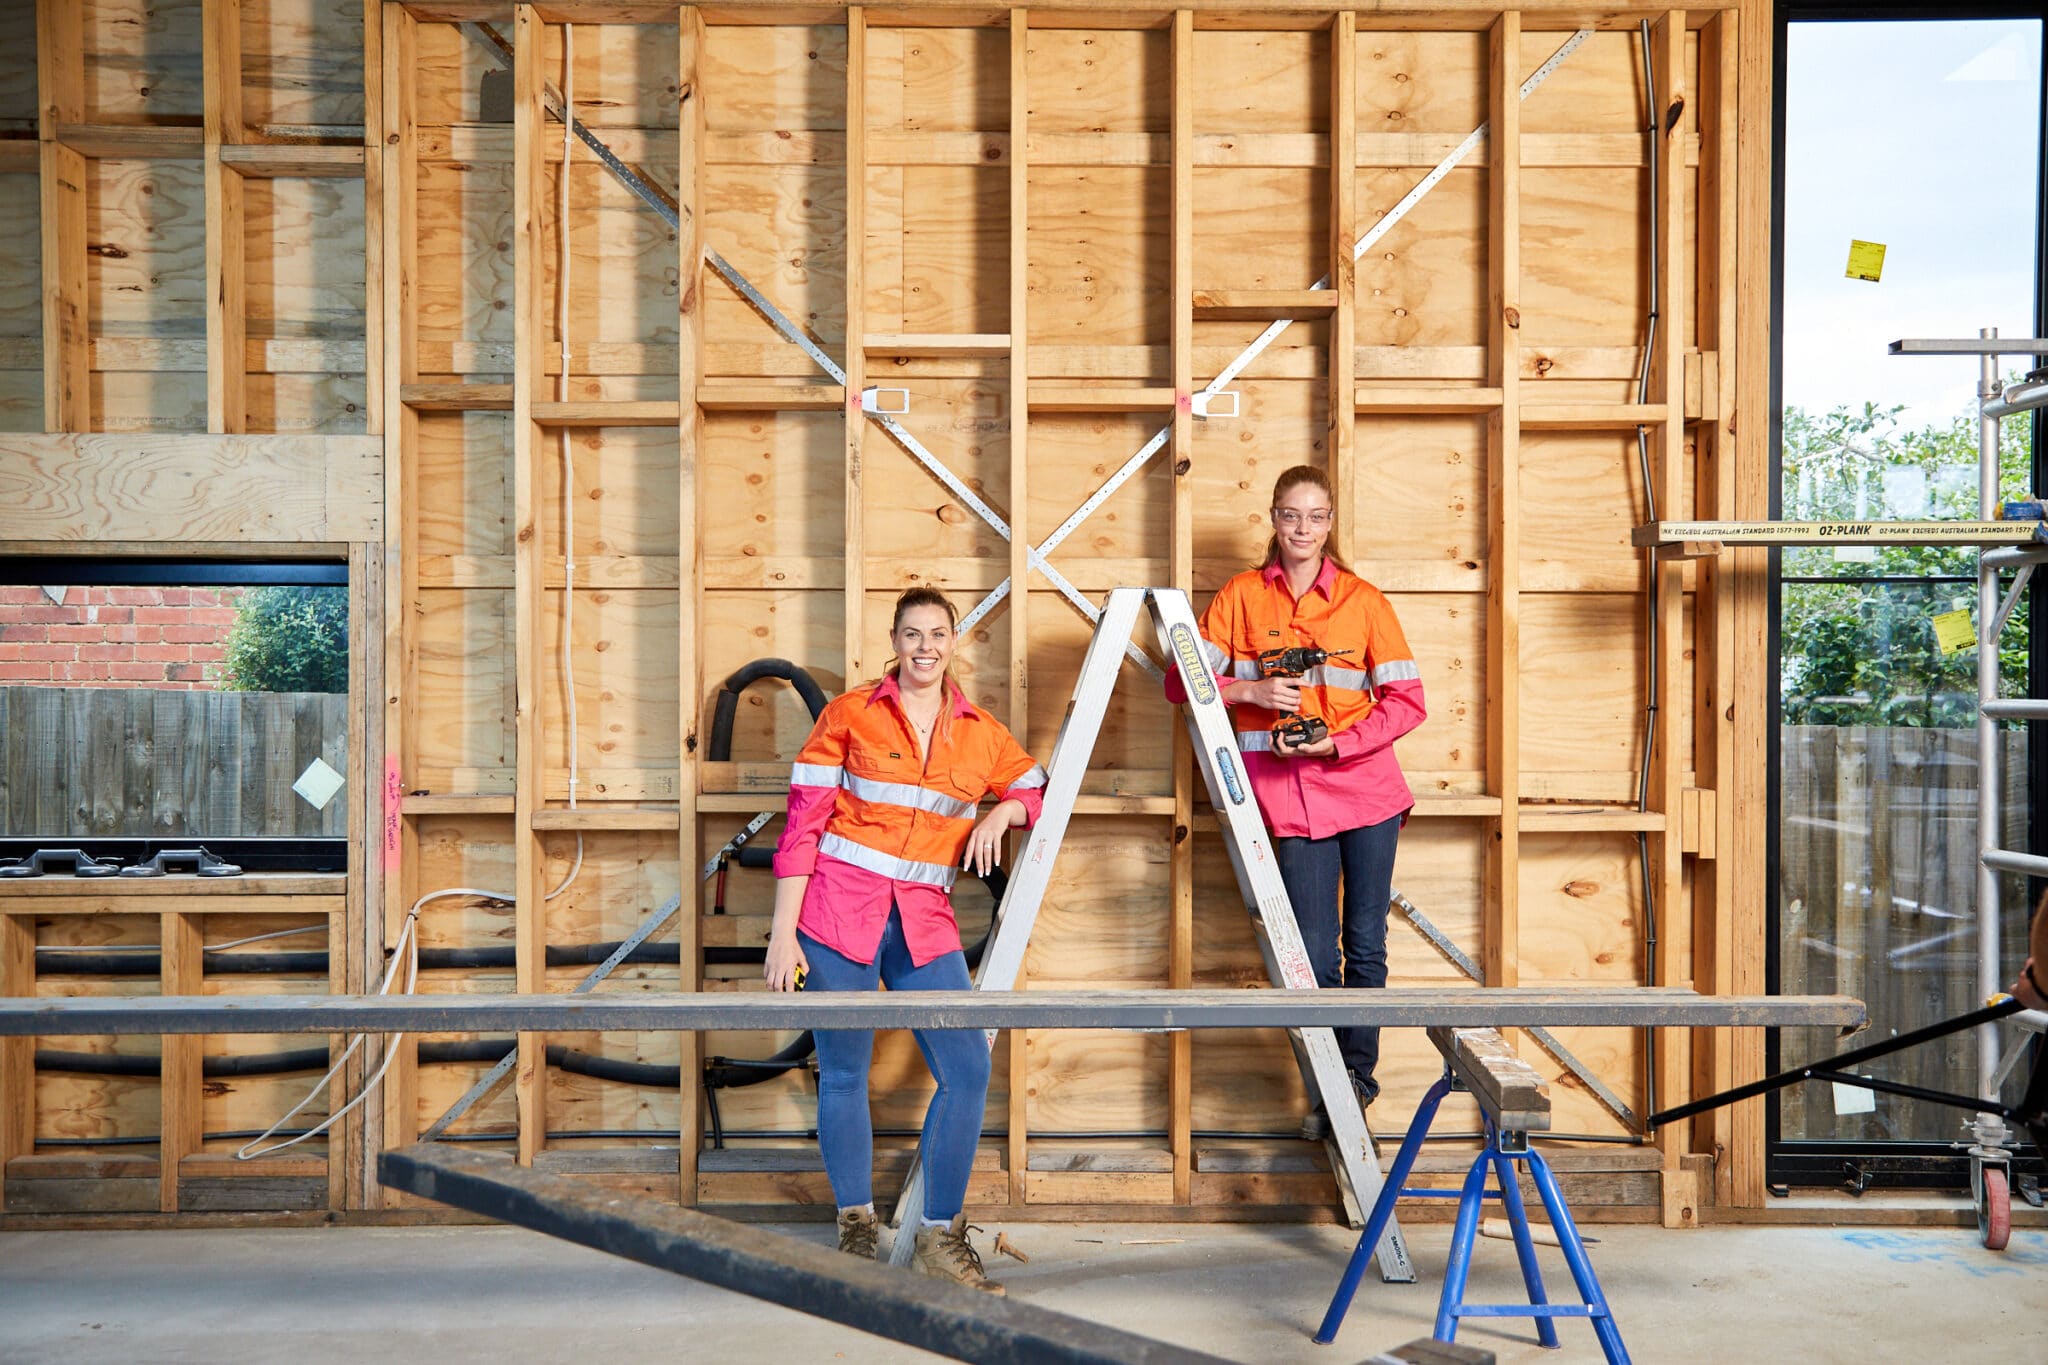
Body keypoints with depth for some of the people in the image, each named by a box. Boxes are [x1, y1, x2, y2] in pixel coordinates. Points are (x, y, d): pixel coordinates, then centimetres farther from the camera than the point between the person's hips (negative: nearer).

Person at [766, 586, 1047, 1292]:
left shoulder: (980, 731, 8)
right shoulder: (850, 714, -1)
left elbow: (1040, 789, 20)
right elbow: (802, 824, -3)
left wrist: (1001, 811, -4)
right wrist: (783, 933, -8)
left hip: (924, 920, 3)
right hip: (837, 910, -3)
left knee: (968, 1070, -4)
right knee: (844, 1073, 5)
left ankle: (938, 1236, 13)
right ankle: (856, 1228, 26)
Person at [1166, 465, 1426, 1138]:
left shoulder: (1363, 600, 2)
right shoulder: (1241, 596, 3)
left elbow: (1407, 700, -1)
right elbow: (1182, 682, 0)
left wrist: (1337, 742, -12)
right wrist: (1251, 690, -16)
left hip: (1366, 785, 1)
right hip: (1292, 797, 0)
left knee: (1365, 944, 7)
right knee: (1316, 952, 1)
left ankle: (1358, 1075, 26)